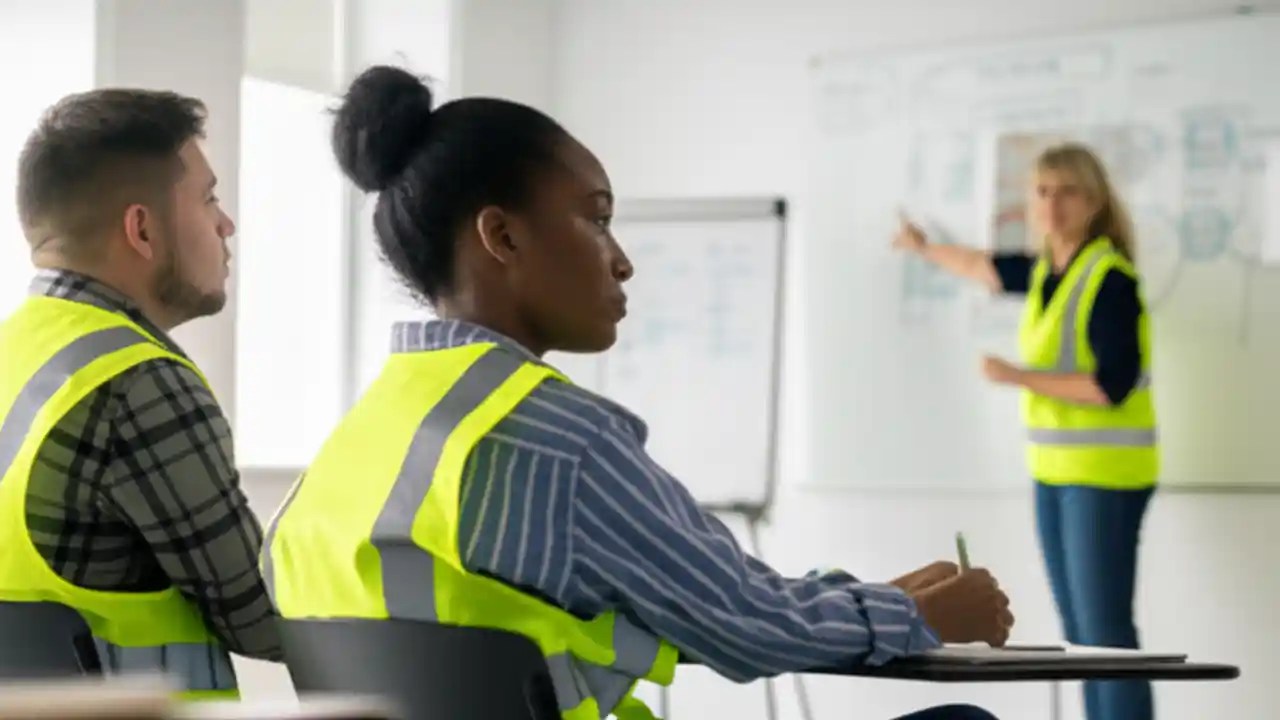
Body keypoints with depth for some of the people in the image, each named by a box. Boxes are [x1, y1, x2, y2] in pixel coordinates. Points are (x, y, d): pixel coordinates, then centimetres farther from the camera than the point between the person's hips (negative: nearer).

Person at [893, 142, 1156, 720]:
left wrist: (1019, 378, -15)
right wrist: (926, 249, 48)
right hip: (1057, 471, 8)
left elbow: (1113, 387, -23)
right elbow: (987, 268, 31)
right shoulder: (1049, 271, 9)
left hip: (1106, 473, -8)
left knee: (1106, 629, -12)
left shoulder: (1110, 279, -16)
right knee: (1081, 630, 9)